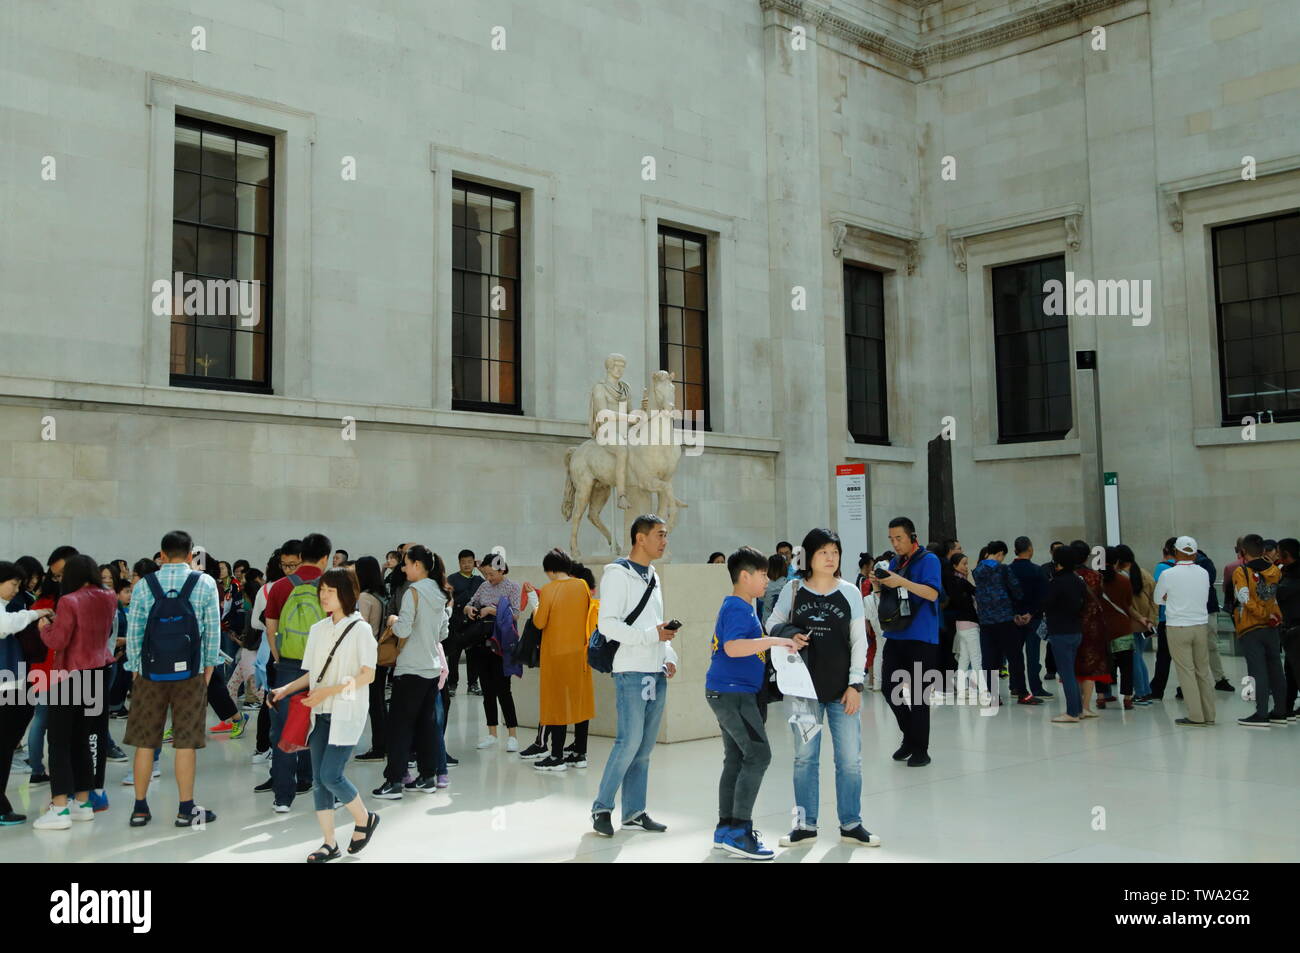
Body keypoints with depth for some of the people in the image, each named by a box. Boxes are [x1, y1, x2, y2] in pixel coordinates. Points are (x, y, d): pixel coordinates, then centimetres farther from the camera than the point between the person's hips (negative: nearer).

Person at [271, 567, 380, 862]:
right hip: (320, 713, 6)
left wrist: (329, 691, -18)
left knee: (331, 775, -12)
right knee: (319, 779, 4)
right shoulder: (318, 630, 11)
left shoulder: (360, 629, -6)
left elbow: (368, 674, -11)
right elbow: (313, 673, 15)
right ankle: (329, 843, 12)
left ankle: (364, 819, 13)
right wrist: (285, 689, 0)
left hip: (346, 713, -6)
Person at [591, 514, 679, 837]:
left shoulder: (653, 577, 18)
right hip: (631, 673, -8)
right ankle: (602, 807, 2)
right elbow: (607, 624, -16)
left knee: (645, 745, 8)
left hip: (656, 674, 8)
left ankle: (634, 811, 16)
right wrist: (651, 635, -19)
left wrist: (669, 657, 7)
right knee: (630, 741, -11)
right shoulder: (618, 574, -7)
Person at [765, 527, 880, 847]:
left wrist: (855, 684, -4)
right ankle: (805, 825, 19)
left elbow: (859, 642, 2)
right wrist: (789, 634, -12)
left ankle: (851, 824, 18)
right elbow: (773, 624, 10)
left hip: (842, 689, 0)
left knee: (850, 759, 4)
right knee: (805, 757, 8)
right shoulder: (793, 590, 0)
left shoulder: (850, 592, 0)